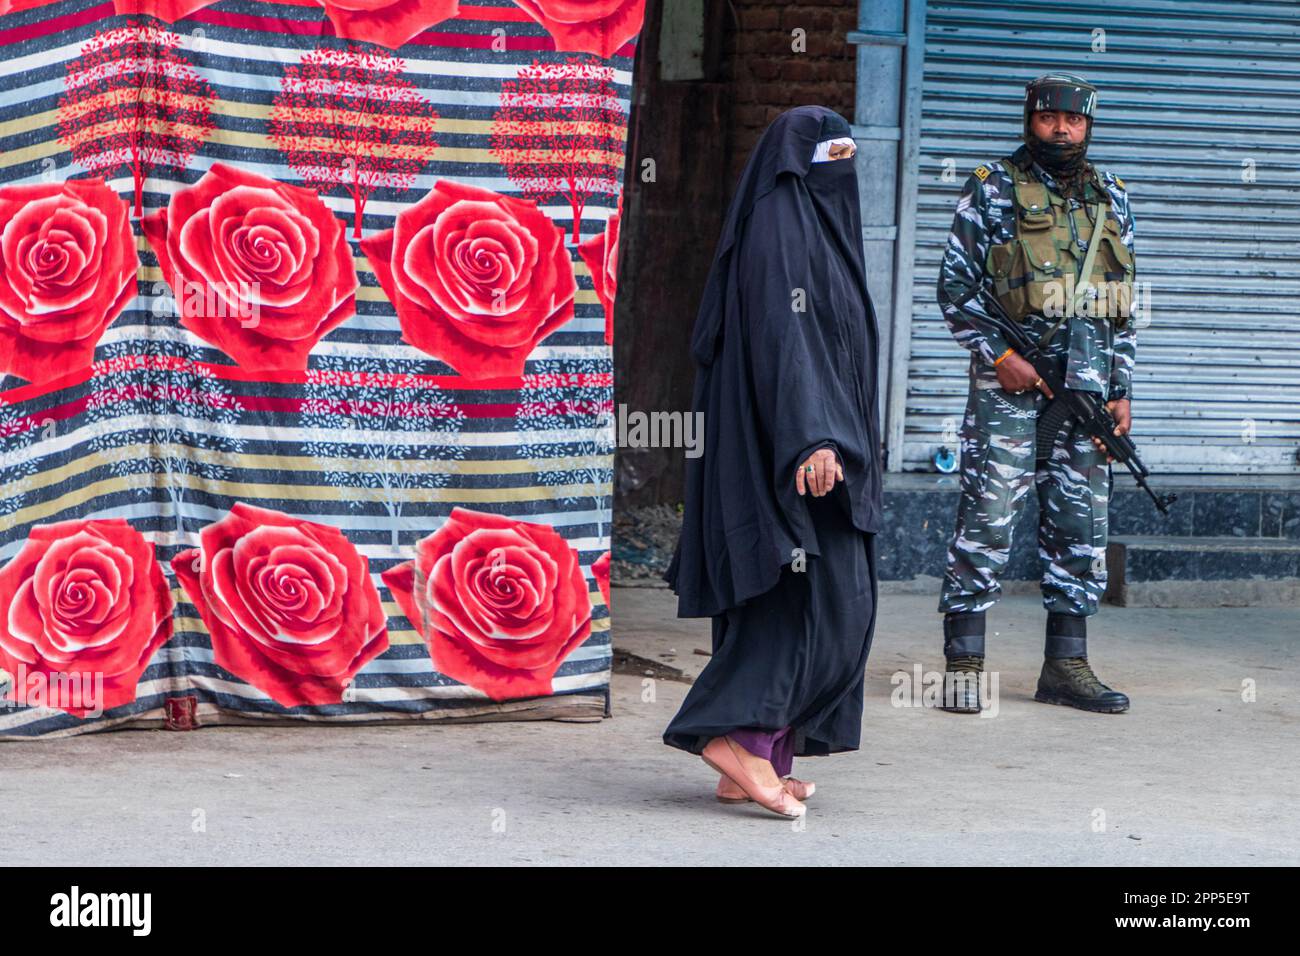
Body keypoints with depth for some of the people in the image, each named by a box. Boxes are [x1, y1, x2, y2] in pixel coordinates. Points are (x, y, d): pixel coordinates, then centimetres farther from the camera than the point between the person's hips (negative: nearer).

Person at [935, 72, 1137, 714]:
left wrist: (1121, 390, 10)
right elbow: (955, 284, -1)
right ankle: (963, 663, -3)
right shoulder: (992, 190, 2)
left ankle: (1066, 665, 12)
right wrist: (999, 355, -11)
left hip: (1088, 387, 5)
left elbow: (1123, 304, 17)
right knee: (988, 516, -7)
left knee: (1080, 522, 5)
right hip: (1011, 381, -5)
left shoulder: (1111, 200, 15)